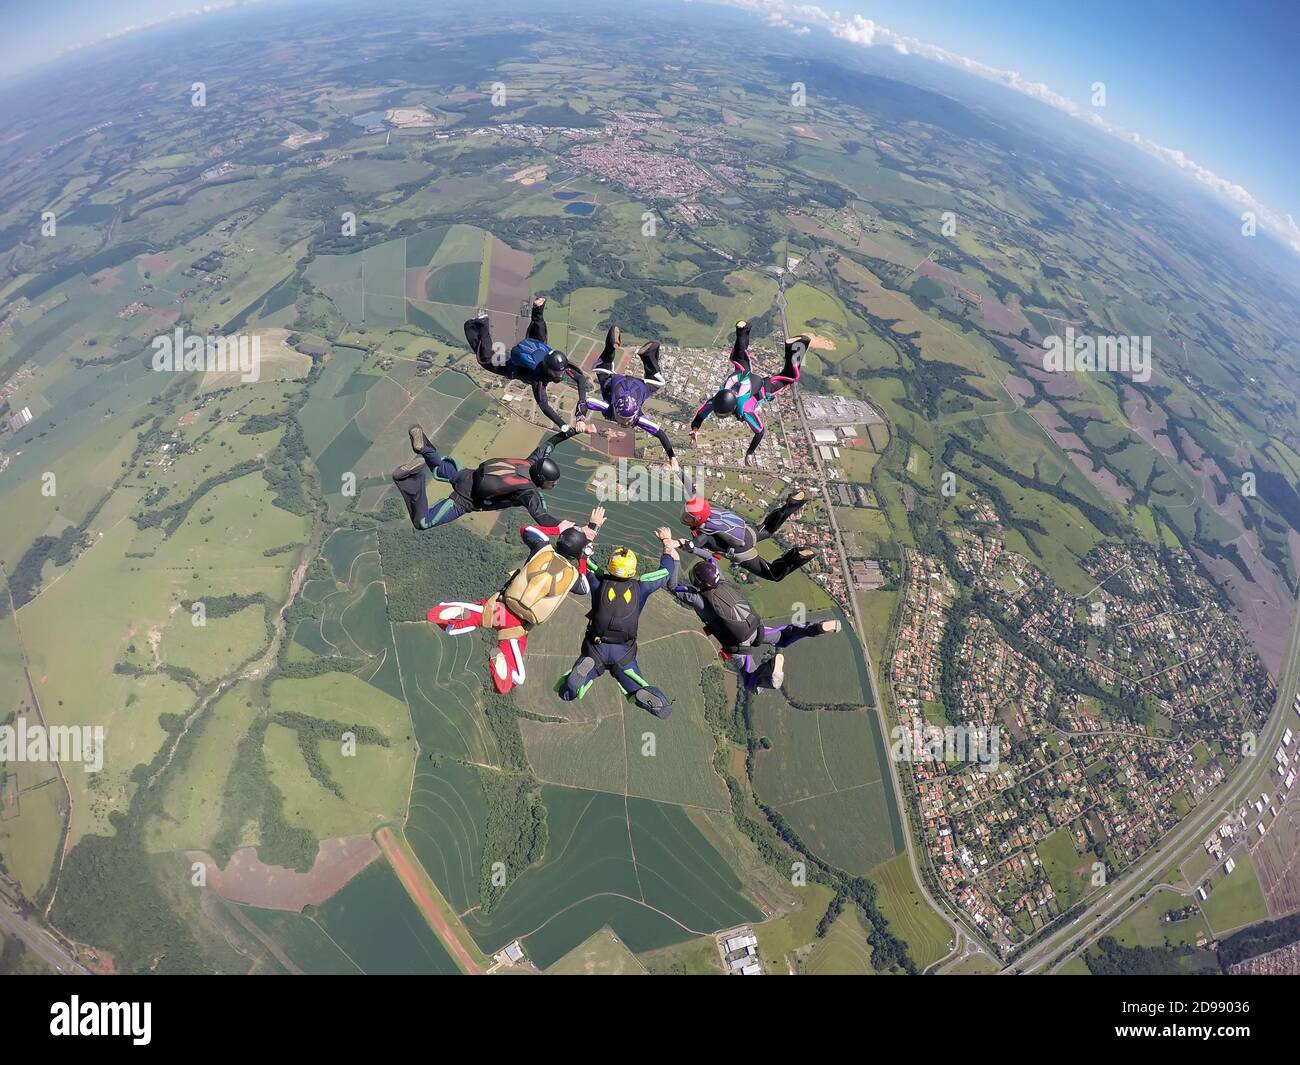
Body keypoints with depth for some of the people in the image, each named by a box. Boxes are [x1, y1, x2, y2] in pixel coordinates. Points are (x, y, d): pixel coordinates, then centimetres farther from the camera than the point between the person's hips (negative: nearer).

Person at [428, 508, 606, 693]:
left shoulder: (544, 549, 0)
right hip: (518, 628, -1)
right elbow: (584, 588, 24)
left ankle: (461, 614, -21)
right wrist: (583, 559, 23)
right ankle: (501, 657, -23)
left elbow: (525, 530, 20)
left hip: (499, 606, 1)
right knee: (506, 684, 9)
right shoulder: (573, 575, -1)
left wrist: (557, 529, 23)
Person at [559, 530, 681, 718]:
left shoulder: (599, 581, -3)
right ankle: (646, 696, -28)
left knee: (567, 694, 5)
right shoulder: (640, 587, -3)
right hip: (624, 653, 0)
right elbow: (667, 572, 12)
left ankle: (586, 669, -23)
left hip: (596, 649, 0)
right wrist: (667, 544, 23)